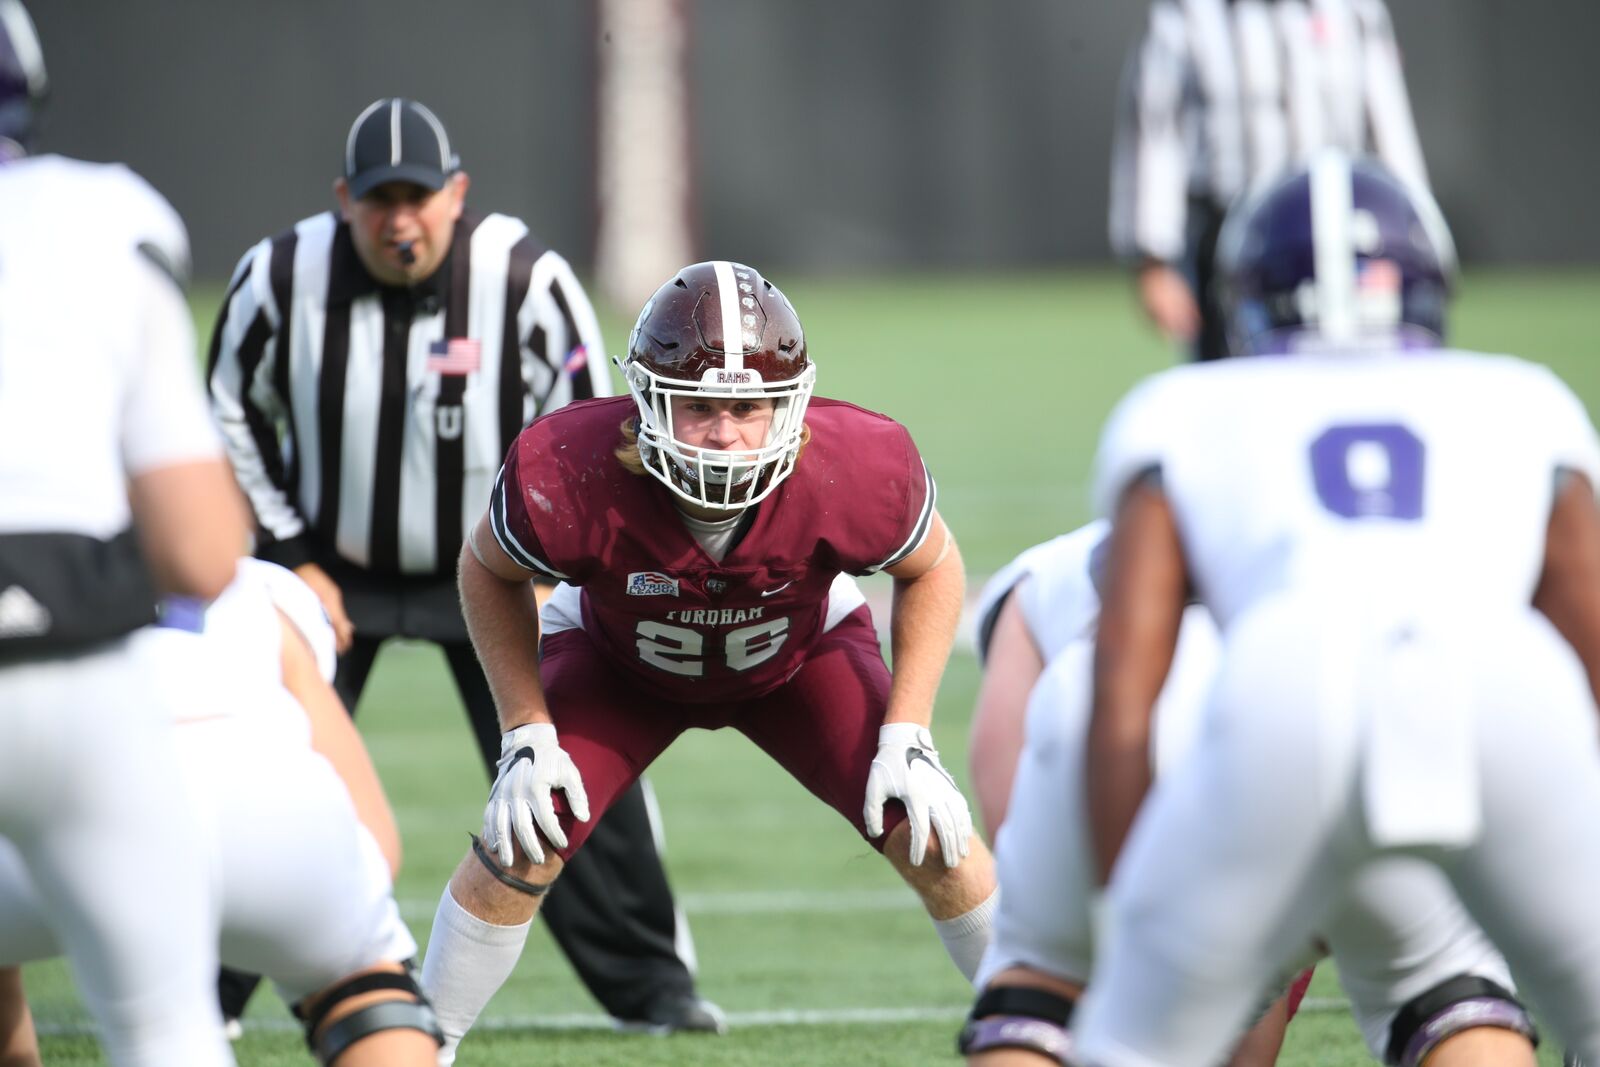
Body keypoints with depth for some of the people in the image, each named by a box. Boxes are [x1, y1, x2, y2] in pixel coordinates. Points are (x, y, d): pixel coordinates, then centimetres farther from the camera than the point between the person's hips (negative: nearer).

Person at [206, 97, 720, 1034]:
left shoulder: (522, 278, -19)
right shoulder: (283, 279, -16)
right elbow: (232, 420, -1)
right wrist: (293, 560, -5)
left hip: (488, 571, 0)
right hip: (330, 566, 1)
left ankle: (651, 982, 5)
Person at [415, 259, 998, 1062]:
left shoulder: (857, 473, -38)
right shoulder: (568, 478, -40)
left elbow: (930, 569, -14)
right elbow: (490, 572, -15)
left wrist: (907, 738, -19)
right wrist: (527, 734, -17)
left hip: (797, 653, 1)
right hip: (619, 658, -1)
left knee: (930, 837, -12)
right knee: (521, 843, -17)